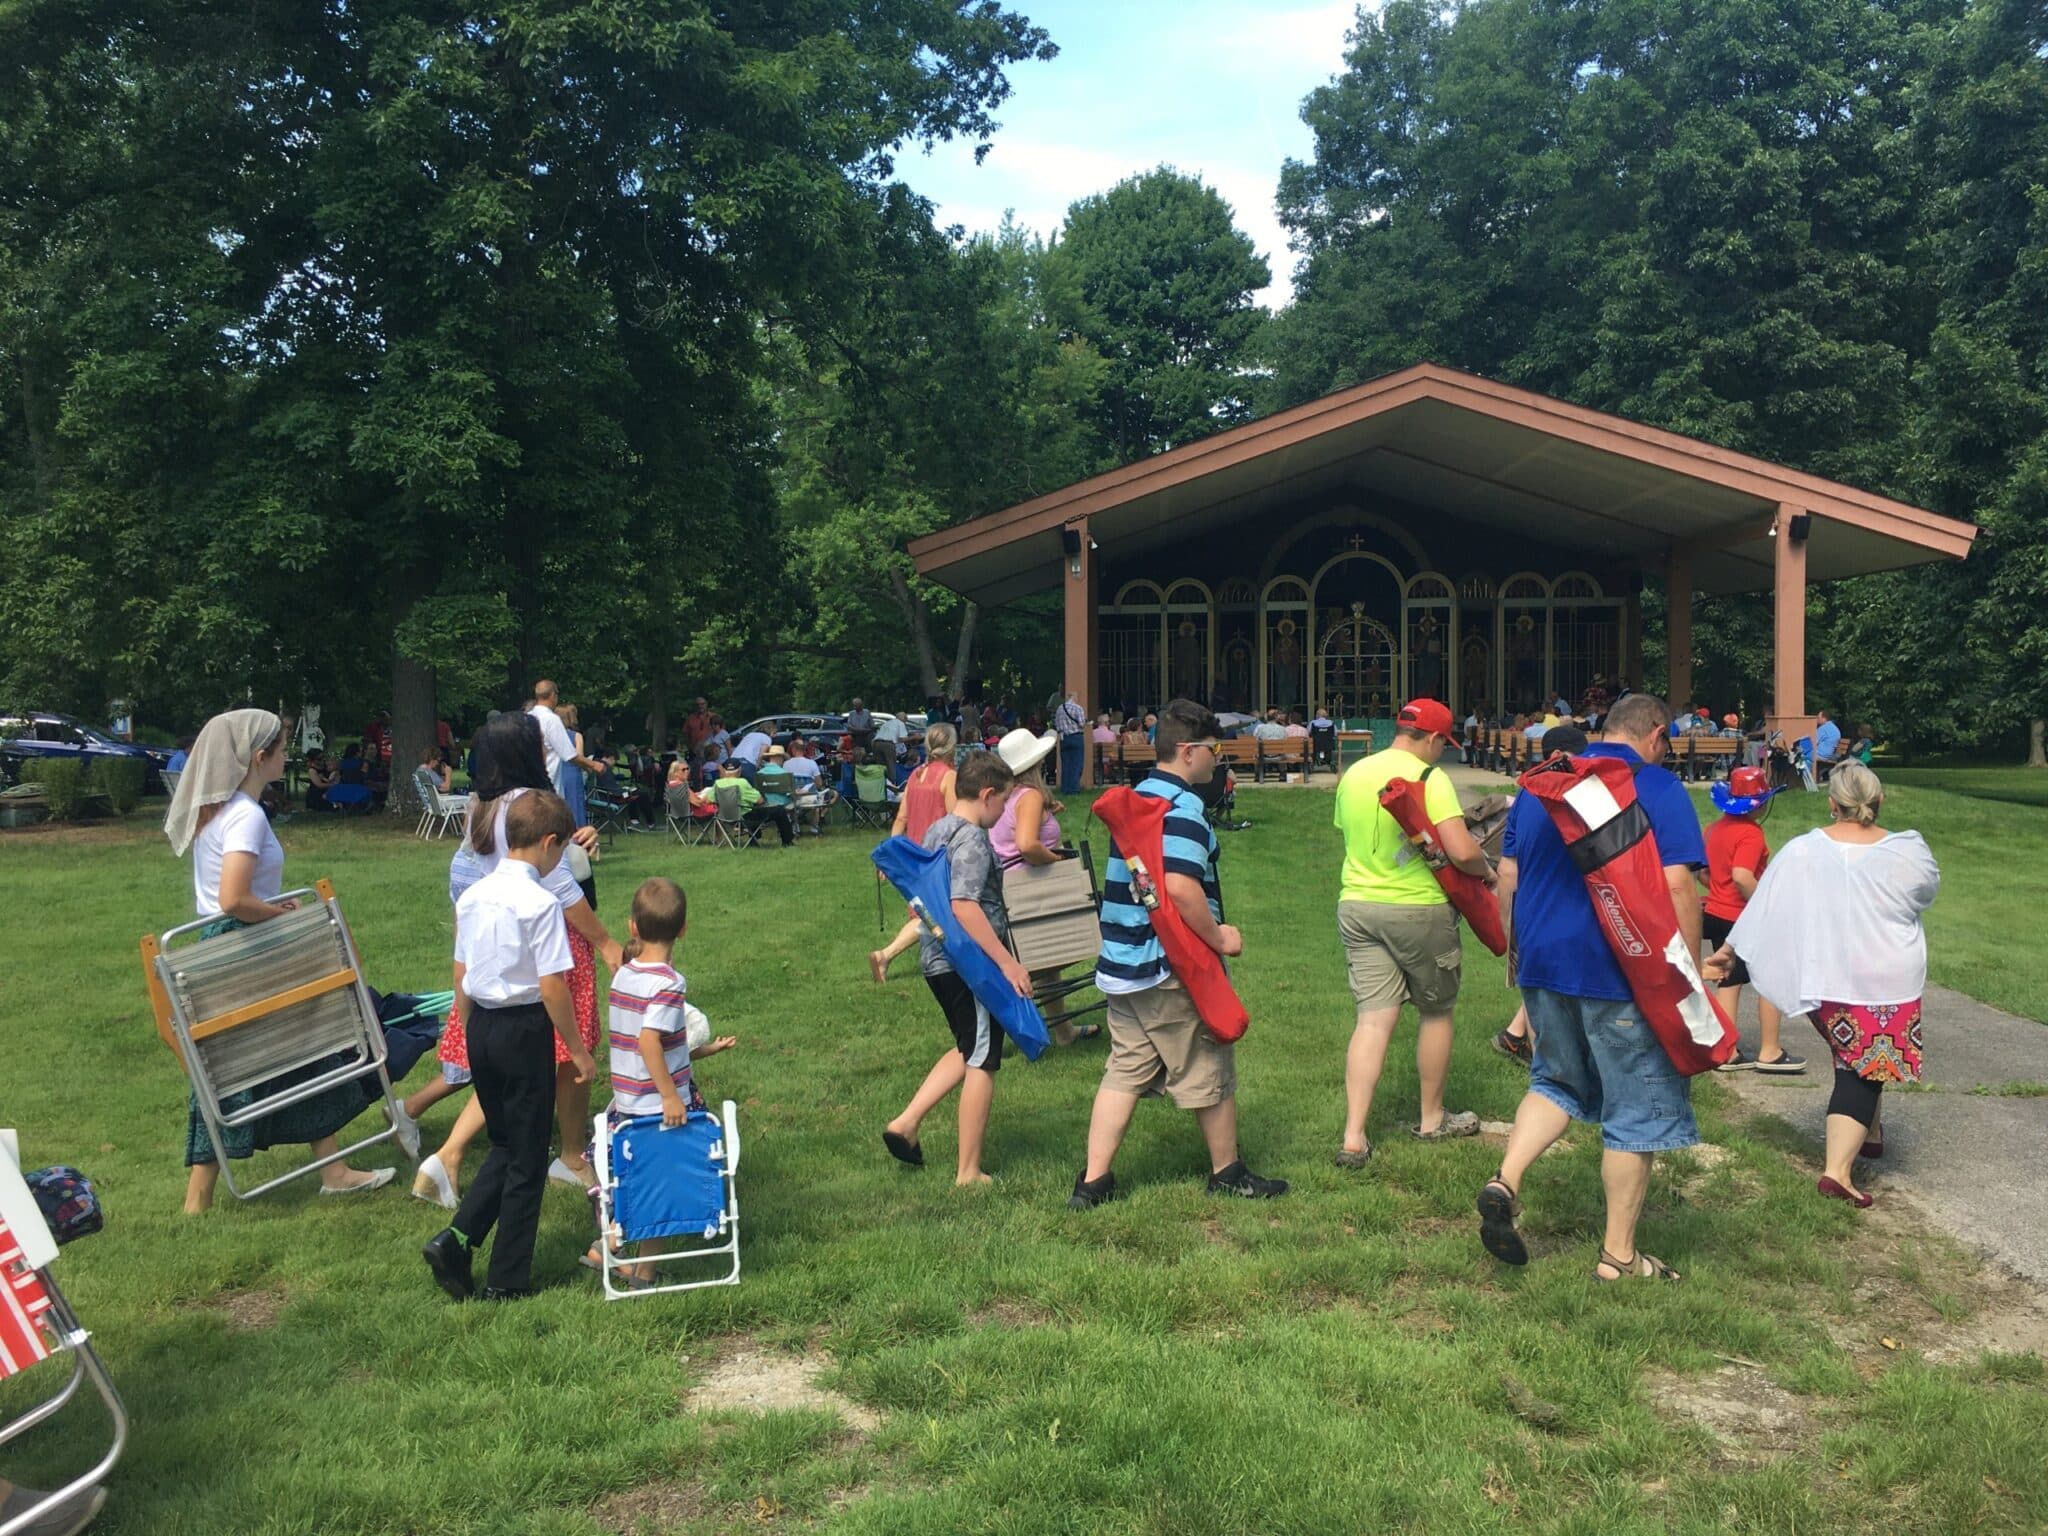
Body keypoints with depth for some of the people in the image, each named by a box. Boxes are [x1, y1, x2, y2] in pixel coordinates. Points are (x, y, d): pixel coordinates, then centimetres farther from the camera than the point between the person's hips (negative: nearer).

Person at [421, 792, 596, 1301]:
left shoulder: (472, 896, 4)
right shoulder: (539, 902, -17)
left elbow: (460, 974, 10)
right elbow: (552, 986, -17)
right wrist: (578, 1050, -8)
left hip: (480, 1027, 7)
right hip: (524, 1030, -7)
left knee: (504, 1145, 22)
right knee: (528, 1158, 6)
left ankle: (455, 1240, 8)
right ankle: (507, 1279, 13)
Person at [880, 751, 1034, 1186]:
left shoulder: (935, 831, 12)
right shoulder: (972, 839, -18)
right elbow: (964, 906, -28)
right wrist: (1007, 961, -27)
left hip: (936, 961, 10)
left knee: (968, 1051, 24)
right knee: (982, 1064, 2)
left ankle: (906, 1122, 17)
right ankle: (968, 1173, 9)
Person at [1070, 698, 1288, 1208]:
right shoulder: (1182, 806, -18)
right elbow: (1179, 886, -30)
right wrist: (1219, 937, -17)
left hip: (1121, 964, 9)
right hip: (1170, 969, -8)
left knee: (1124, 1070, 11)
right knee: (1210, 1070, 9)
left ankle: (1093, 1180, 8)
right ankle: (1227, 1172, 24)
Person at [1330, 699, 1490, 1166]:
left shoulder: (1353, 774, 8)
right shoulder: (1428, 778, -13)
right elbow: (1462, 851, -21)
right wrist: (1485, 871, -1)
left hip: (1357, 905, 5)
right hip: (1419, 909, -5)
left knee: (1374, 1017, 3)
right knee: (1436, 1012, 15)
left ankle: (1354, 1137, -6)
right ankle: (1432, 1119, 30)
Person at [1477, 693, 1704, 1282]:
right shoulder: (1659, 788, -7)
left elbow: (1506, 876, 12)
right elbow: (1677, 885, -15)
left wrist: (1518, 952, 21)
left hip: (1543, 965, 5)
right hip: (1624, 973, -5)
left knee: (1557, 1081, 23)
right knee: (1634, 1109, 8)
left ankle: (1505, 1180, 2)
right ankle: (1618, 1255, 16)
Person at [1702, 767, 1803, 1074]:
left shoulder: (1715, 829, 6)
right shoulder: (1751, 833, -19)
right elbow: (1742, 876, -31)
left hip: (1716, 914, 8)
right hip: (1743, 919, -8)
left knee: (1730, 981, 13)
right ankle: (1769, 1052, 10)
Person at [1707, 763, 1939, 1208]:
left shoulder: (1801, 853, -9)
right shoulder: (1908, 853, -9)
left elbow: (1765, 908, -3)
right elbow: (1928, 890, 12)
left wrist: (1728, 951, 8)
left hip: (1826, 983, 2)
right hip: (1889, 985, -2)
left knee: (1853, 1060, 25)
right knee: (1862, 1075, 2)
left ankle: (1869, 1133, 40)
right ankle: (1838, 1169, -7)